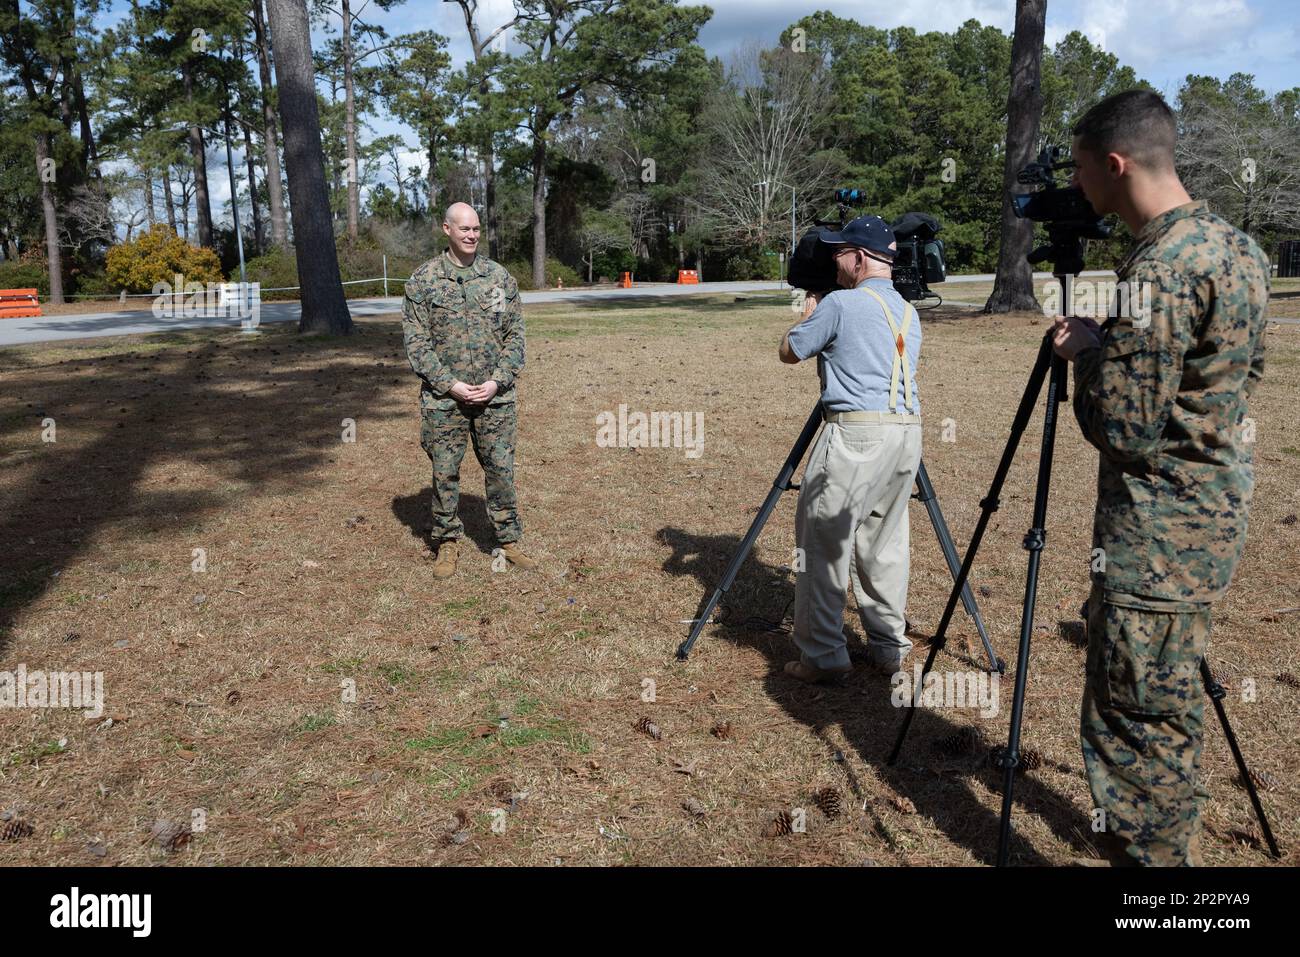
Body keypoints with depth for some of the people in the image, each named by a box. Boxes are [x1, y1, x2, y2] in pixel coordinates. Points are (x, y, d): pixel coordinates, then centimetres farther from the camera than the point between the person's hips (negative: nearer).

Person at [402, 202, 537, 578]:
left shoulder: (500, 276, 5)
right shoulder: (423, 280, -1)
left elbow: (515, 334, 5)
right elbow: (416, 341, -4)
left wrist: (498, 381, -8)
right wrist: (450, 384, -12)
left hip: (495, 396, 1)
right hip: (443, 398, -1)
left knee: (501, 469, 7)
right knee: (445, 473, 7)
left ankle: (509, 540, 20)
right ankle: (447, 543, 22)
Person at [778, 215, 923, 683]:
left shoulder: (840, 304, -5)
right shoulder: (909, 312, 17)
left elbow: (790, 351, 5)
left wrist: (808, 312, 23)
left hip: (855, 433, -7)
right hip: (907, 432, 8)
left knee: (824, 543, 0)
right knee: (884, 543, 16)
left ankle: (822, 656, 3)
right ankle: (888, 646, 22)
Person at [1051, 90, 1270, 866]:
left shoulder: (1158, 272, -22)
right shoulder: (1239, 246, 8)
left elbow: (1120, 429, -21)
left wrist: (1089, 351, -4)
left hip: (1158, 535, -10)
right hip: (1217, 510, 10)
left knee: (1133, 727, 0)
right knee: (1171, 714, 23)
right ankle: (1173, 845, 39)